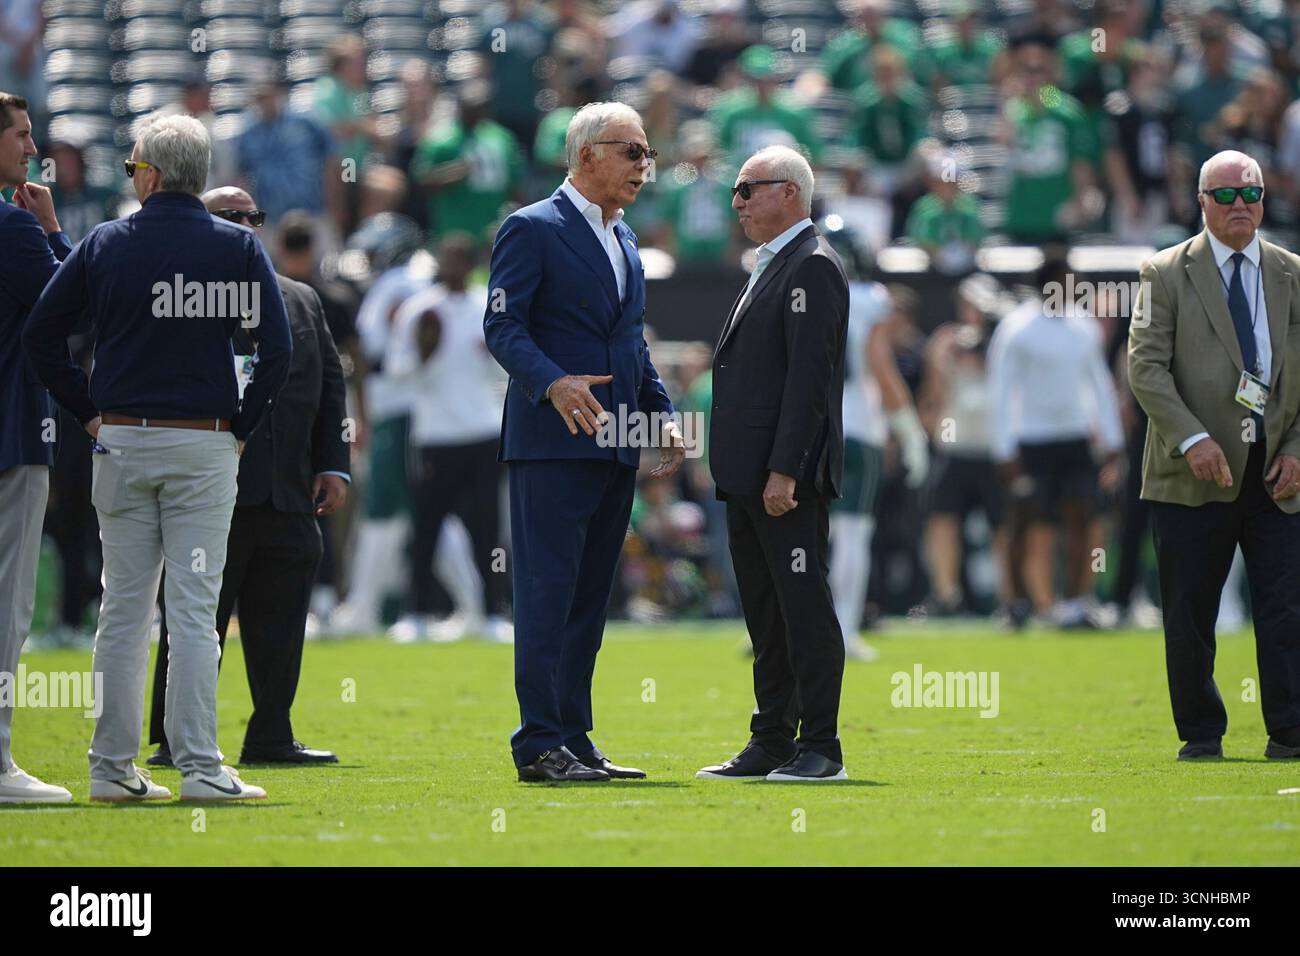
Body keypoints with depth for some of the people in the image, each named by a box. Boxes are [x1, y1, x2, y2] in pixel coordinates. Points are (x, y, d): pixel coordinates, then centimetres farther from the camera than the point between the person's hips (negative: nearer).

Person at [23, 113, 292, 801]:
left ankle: (112, 769, 7)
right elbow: (276, 348, -8)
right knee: (193, 608, -3)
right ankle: (199, 767, -8)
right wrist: (243, 425, 1)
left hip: (120, 440, 2)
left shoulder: (104, 245, 2)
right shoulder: (237, 247, -2)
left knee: (122, 609, 7)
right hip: (204, 447, -2)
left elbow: (40, 334, 2)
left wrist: (88, 412, 9)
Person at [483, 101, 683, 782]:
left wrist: (662, 413, 13)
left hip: (614, 446, 8)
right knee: (547, 593, -8)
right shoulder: (533, 230, -6)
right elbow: (502, 326, -14)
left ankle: (574, 739, 13)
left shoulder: (623, 239, 20)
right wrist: (553, 382, -30)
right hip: (552, 444, -8)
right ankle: (539, 745, -9)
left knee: (589, 598, 10)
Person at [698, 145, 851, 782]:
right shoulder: (772, 267, 21)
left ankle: (821, 748, -6)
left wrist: (784, 471, -23)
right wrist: (741, 472, 18)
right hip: (748, 478, 10)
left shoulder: (813, 267, -11)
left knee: (805, 608, -7)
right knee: (764, 613, 11)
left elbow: (808, 375, -18)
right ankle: (771, 742, 16)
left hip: (789, 479, -10)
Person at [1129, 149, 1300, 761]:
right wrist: (1192, 438, -17)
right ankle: (1201, 734, 12)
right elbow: (1145, 365, -5)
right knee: (1189, 615, 2)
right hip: (1194, 474, -2)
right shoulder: (1167, 273, 3)